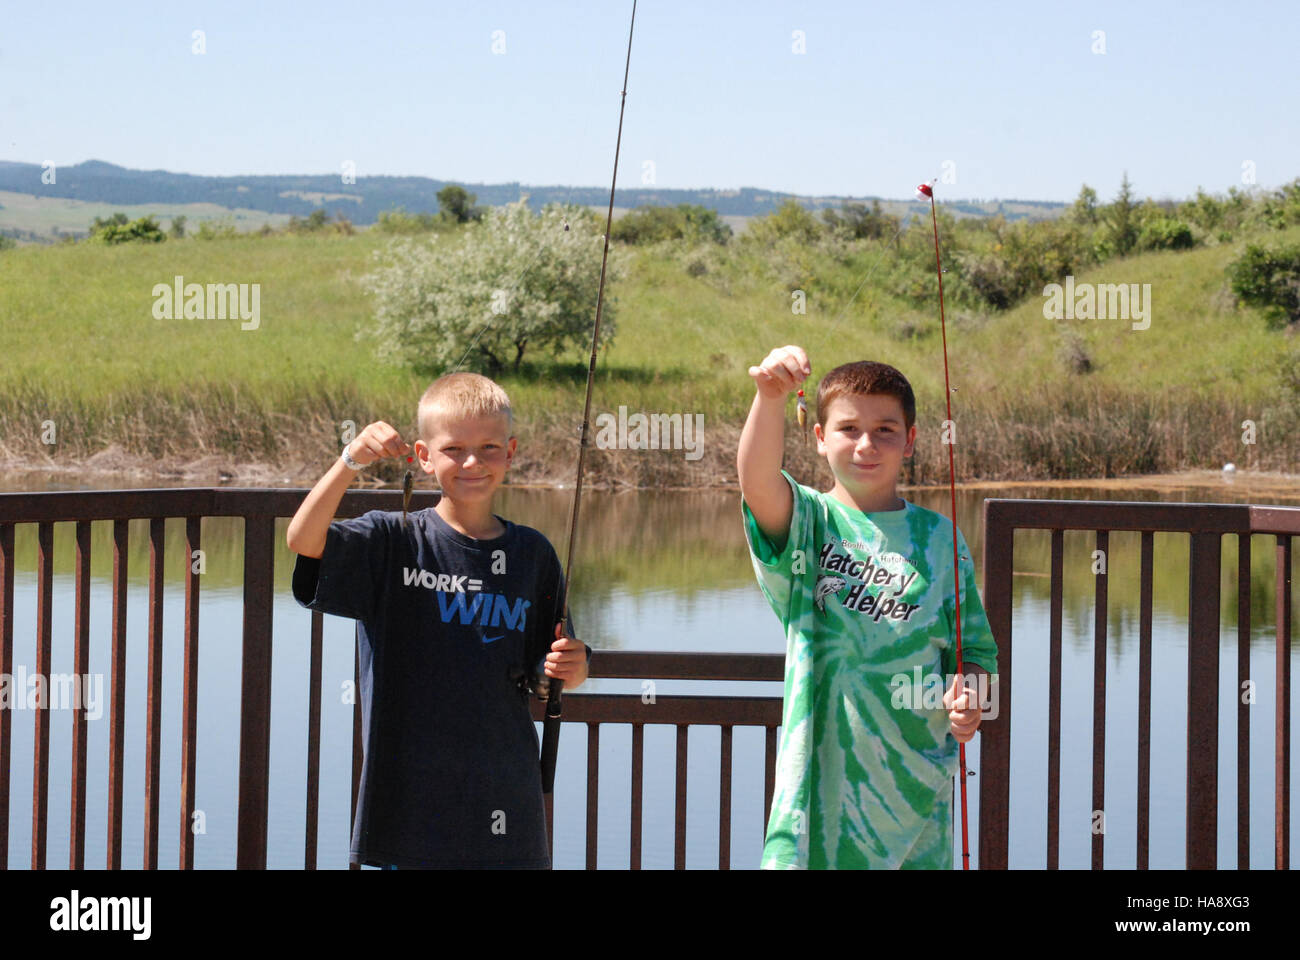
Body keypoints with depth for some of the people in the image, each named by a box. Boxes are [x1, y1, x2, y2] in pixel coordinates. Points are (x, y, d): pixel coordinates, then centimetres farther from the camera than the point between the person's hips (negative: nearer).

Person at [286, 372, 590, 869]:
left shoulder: (532, 553, 6)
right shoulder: (394, 540, -2)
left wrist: (569, 669, -8)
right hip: (411, 789, -2)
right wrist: (352, 460, -29)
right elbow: (303, 539, -19)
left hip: (505, 792, 3)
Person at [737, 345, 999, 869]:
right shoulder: (809, 521, 1)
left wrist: (968, 698, -11)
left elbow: (975, 650, 12)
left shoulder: (937, 537, 8)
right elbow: (758, 483, -22)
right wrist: (770, 396, -40)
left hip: (916, 774, 2)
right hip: (821, 766, -2)